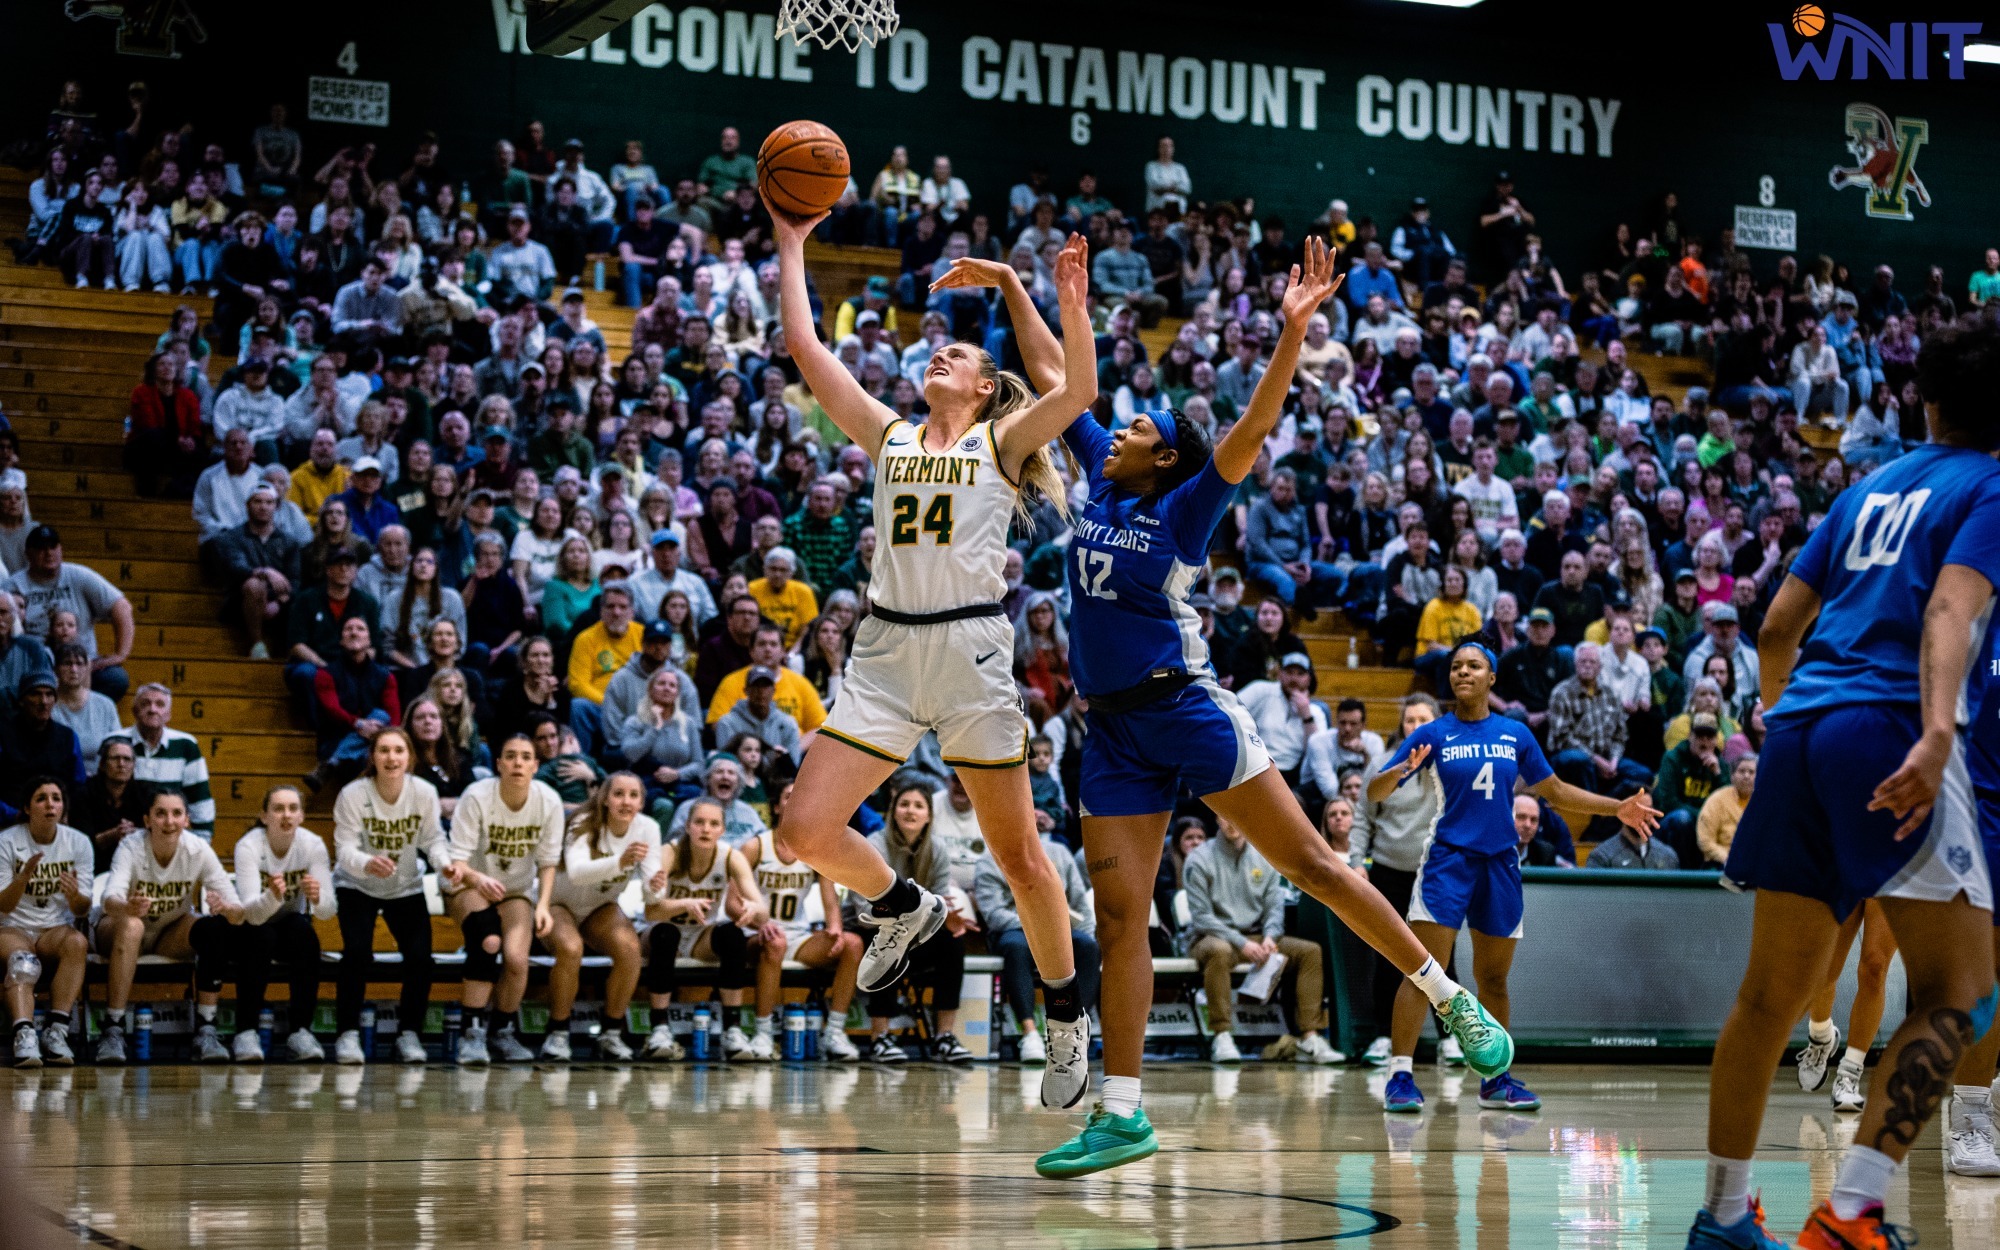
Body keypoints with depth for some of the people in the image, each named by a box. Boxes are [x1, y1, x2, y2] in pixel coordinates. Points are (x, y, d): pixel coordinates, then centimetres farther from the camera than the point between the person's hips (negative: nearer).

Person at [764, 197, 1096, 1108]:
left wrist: (1067, 309, -20)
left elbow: (1078, 389, -9)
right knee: (808, 831, -10)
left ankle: (1066, 1019, 16)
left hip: (971, 649, -3)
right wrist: (791, 245, 16)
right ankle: (901, 908, 20)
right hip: (885, 652, 3)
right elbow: (806, 349, 13)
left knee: (1015, 851, 1)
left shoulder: (1001, 440, 8)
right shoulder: (889, 436, 16)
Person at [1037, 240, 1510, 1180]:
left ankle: (1452, 1001, 6)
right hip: (1110, 731, 5)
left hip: (1187, 710, -5)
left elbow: (1250, 432, -18)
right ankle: (1121, 1115, 1)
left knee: (1311, 864, -3)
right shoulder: (1100, 483, 12)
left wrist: (1293, 330, -28)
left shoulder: (1184, 510, -3)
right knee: (1118, 919, 0)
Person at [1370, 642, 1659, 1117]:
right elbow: (1374, 792, -4)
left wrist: (1617, 808, 14)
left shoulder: (1515, 734, 10)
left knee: (1494, 977, 9)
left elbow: (1554, 791, 20)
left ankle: (1495, 1080, 19)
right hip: (1448, 858, -4)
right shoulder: (1433, 734, 0)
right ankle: (1400, 1076, -14)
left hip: (1500, 863, 4)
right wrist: (1401, 771, -26)